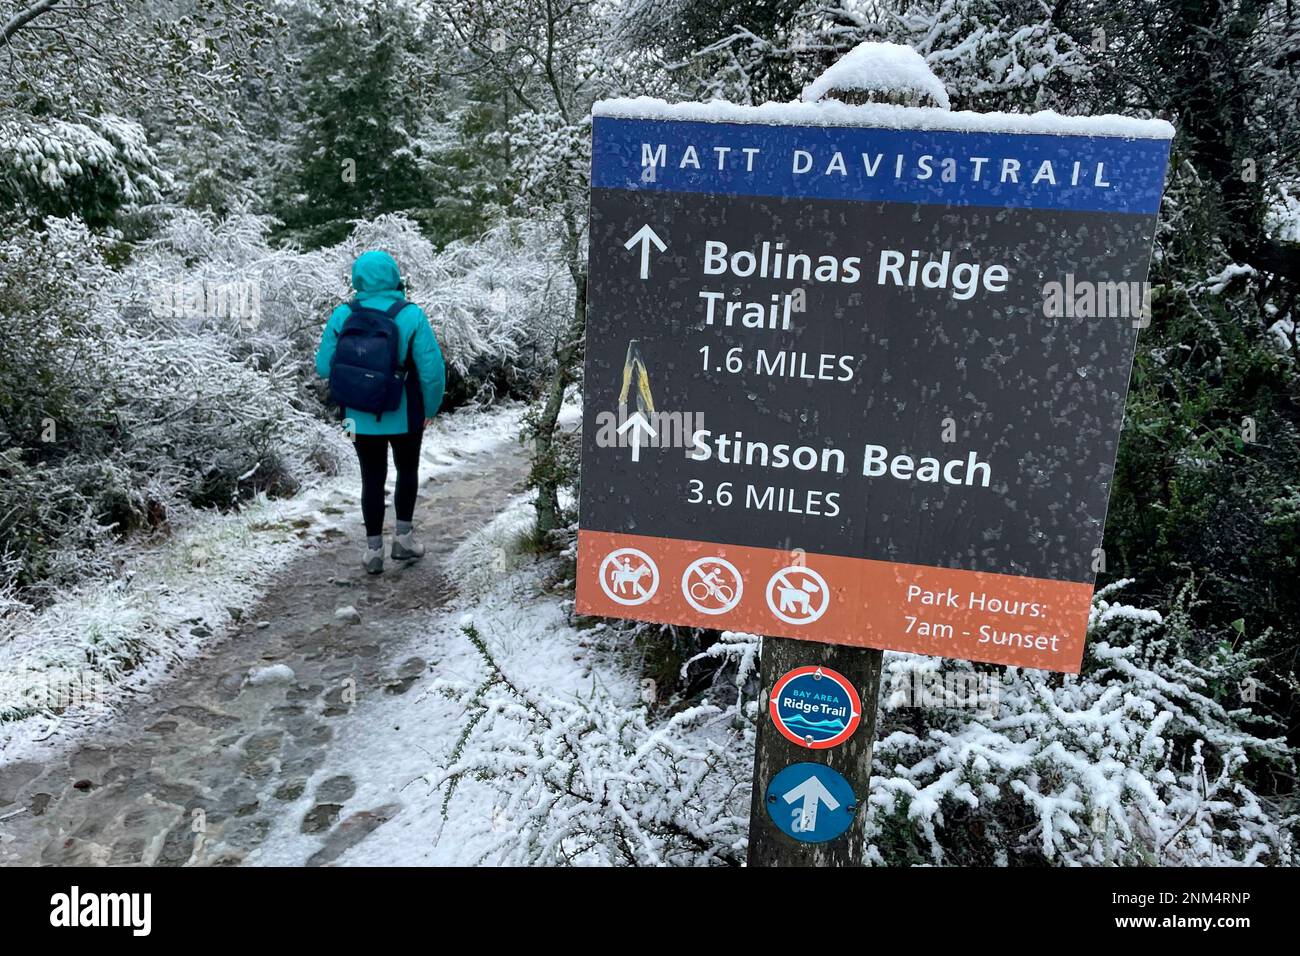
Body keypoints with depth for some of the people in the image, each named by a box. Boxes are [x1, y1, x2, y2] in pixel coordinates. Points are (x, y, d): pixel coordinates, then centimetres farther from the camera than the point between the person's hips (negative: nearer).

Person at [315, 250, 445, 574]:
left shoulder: (342, 315, -7)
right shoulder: (411, 315, -14)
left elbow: (324, 367, -5)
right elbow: (432, 369, -15)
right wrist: (430, 408, -1)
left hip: (361, 417, 2)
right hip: (404, 416, -1)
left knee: (372, 479, 15)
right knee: (407, 471, 21)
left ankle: (373, 549, 19)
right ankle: (404, 538, 23)